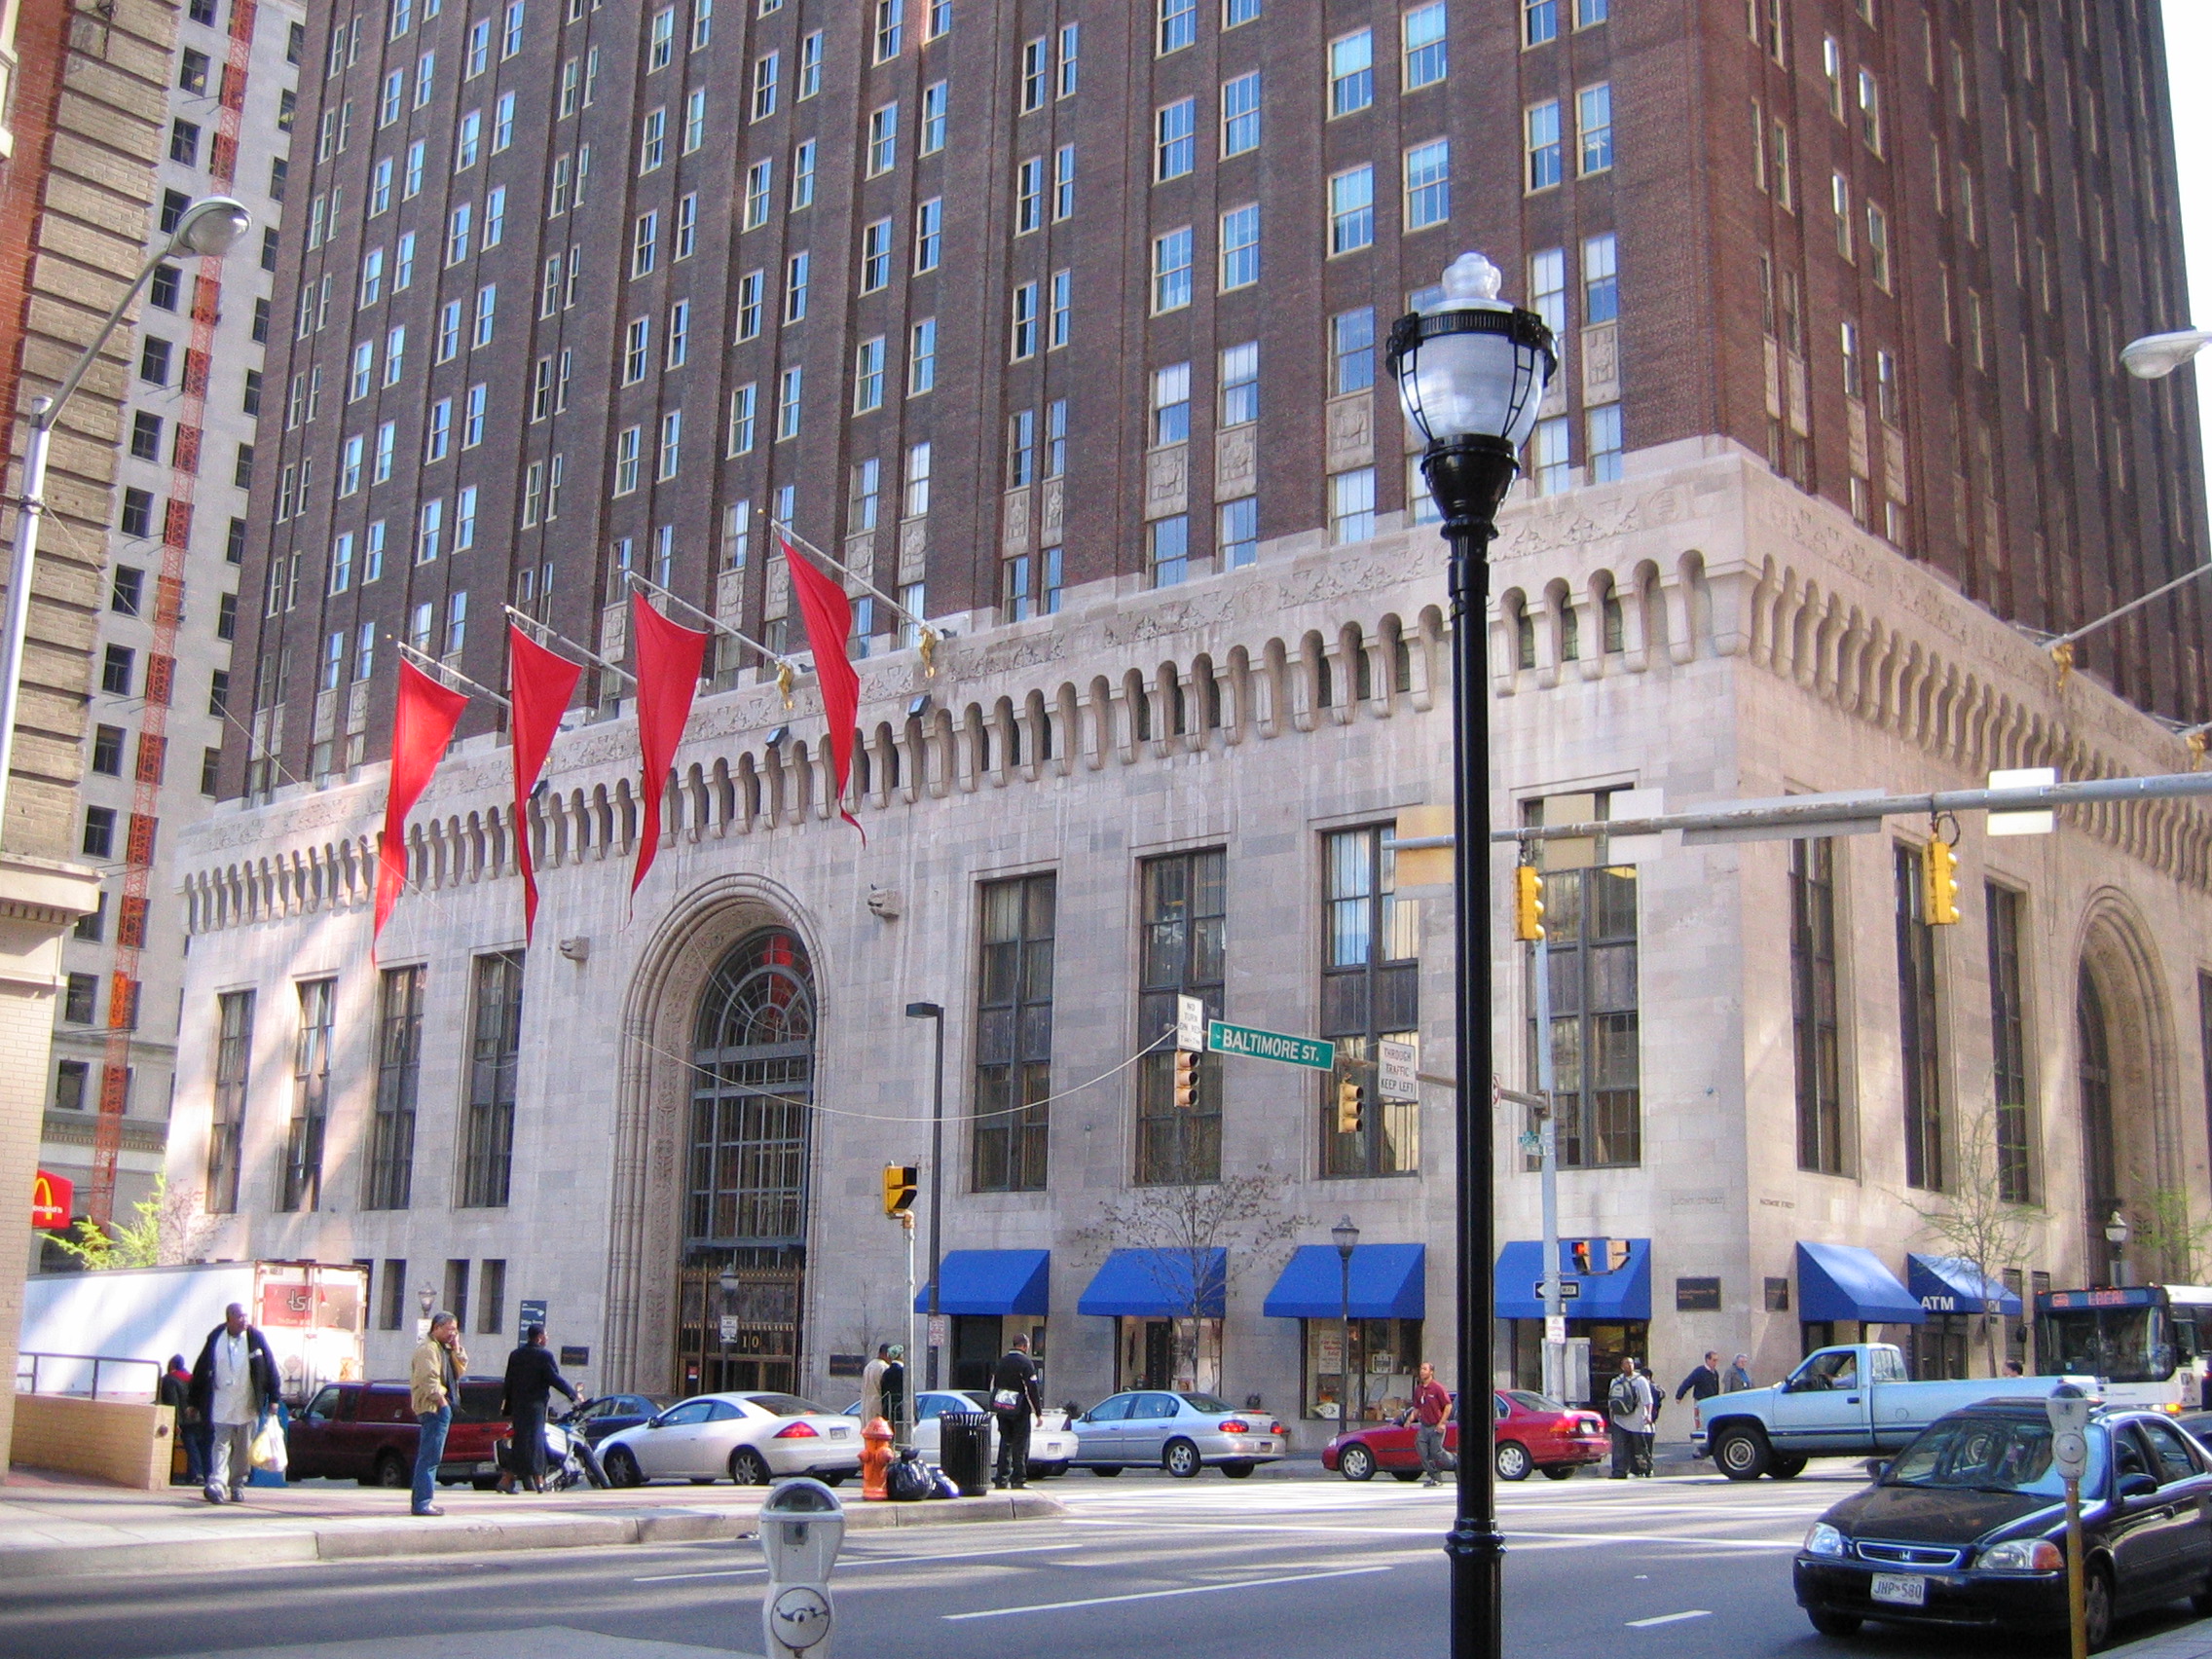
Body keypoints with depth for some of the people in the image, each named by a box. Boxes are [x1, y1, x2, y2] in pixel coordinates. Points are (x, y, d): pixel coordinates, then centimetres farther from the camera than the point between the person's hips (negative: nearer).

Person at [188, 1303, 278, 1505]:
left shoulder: (255, 1338, 1)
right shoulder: (215, 1339, 2)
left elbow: (270, 1368, 4)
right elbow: (200, 1370, 8)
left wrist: (273, 1398, 0)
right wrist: (193, 1402, 8)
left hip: (247, 1406, 1)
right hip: (221, 1405, -1)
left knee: (243, 1448, 7)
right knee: (220, 1445, -10)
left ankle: (238, 1486, 16)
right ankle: (216, 1485, -19)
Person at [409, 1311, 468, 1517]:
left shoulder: (444, 1349, 20)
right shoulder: (428, 1349, -12)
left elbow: (461, 1369, 18)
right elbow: (428, 1380, -21)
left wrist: (456, 1348, 8)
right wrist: (442, 1402, -20)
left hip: (441, 1408, 11)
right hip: (433, 1408, -11)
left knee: (429, 1457, 13)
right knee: (430, 1456, -11)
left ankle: (422, 1501, 18)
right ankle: (422, 1502, -11)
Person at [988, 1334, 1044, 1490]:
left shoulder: (1001, 1361, 11)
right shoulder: (1026, 1362, -9)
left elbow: (993, 1385, 15)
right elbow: (1032, 1389, -12)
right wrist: (1038, 1412, -8)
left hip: (1001, 1409, 6)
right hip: (1020, 1410, -6)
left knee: (1005, 1442, 11)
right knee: (1020, 1444, 0)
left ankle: (1001, 1478, 8)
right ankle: (1018, 1479, -2)